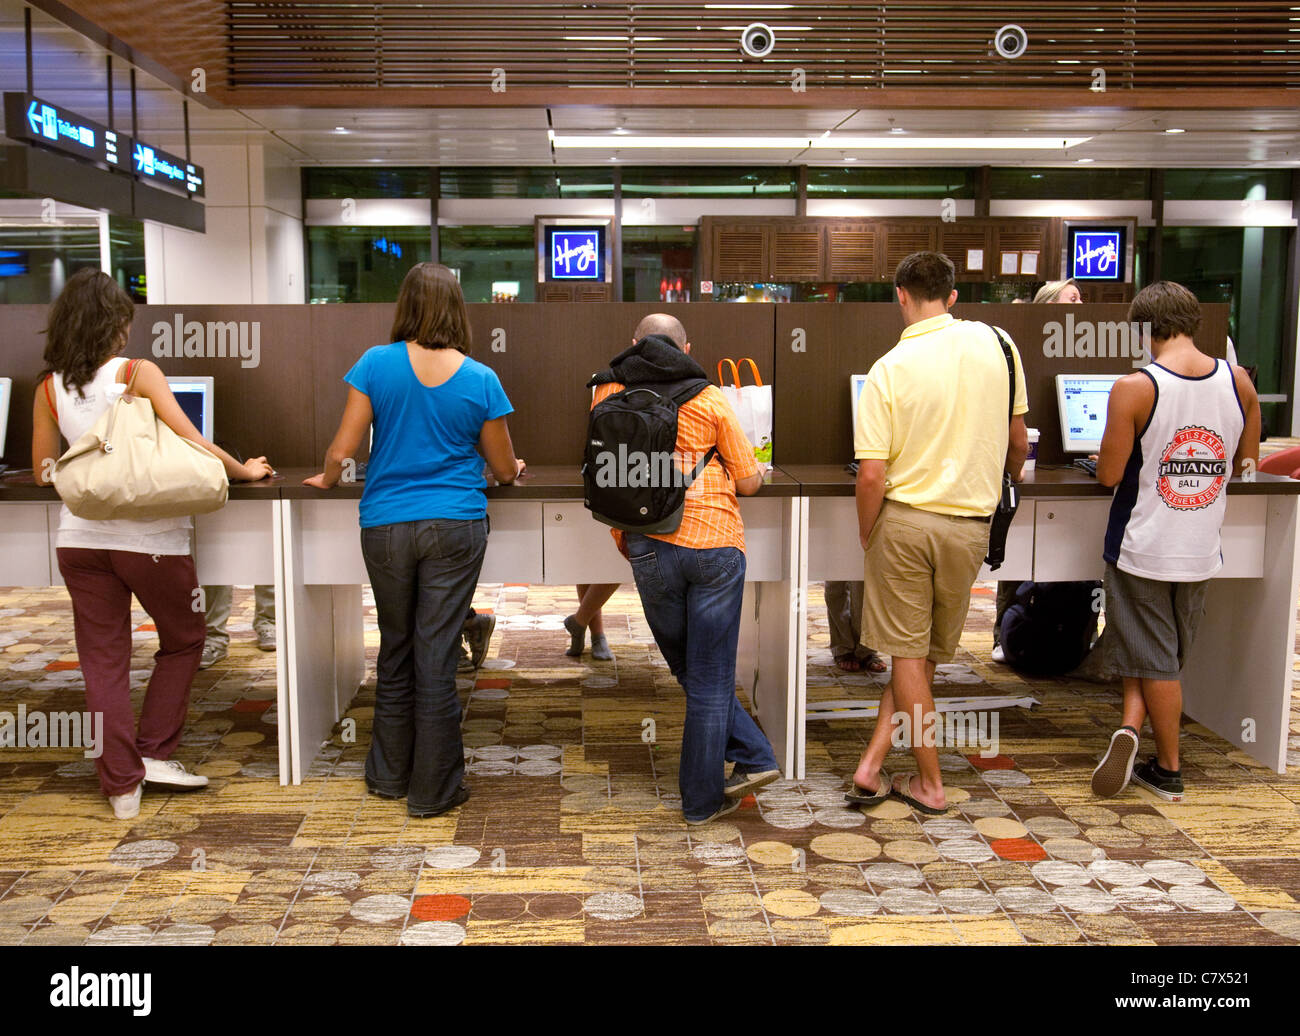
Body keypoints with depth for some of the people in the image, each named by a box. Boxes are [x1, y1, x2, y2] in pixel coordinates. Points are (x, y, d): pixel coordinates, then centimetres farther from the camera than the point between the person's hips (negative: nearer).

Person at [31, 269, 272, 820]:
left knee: (103, 661, 10)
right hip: (148, 535, -4)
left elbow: (43, 472, 11)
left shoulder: (49, 388, 5)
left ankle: (121, 784, 14)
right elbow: (189, 440, -15)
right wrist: (244, 470, -3)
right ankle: (155, 752, 16)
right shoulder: (138, 373, -8)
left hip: (81, 538, 4)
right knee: (183, 641, 18)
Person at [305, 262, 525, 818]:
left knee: (395, 651, 16)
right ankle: (433, 789, 13)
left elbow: (342, 450, -5)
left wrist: (326, 479, 16)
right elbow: (505, 468, 5)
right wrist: (515, 469, 29)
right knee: (437, 657, 3)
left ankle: (389, 775, 30)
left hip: (386, 526, 1)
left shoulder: (376, 364, -5)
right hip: (456, 527, -1)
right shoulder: (480, 379, -3)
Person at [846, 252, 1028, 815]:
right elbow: (1017, 439, 10)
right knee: (928, 652, 14)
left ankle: (930, 784, 18)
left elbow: (872, 475, -13)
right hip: (970, 522, 2)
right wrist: (1010, 477, 32)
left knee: (908, 652, 9)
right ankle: (872, 764, 14)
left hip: (904, 518, -2)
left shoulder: (889, 369, -10)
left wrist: (866, 537, 4)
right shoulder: (995, 343, -1)